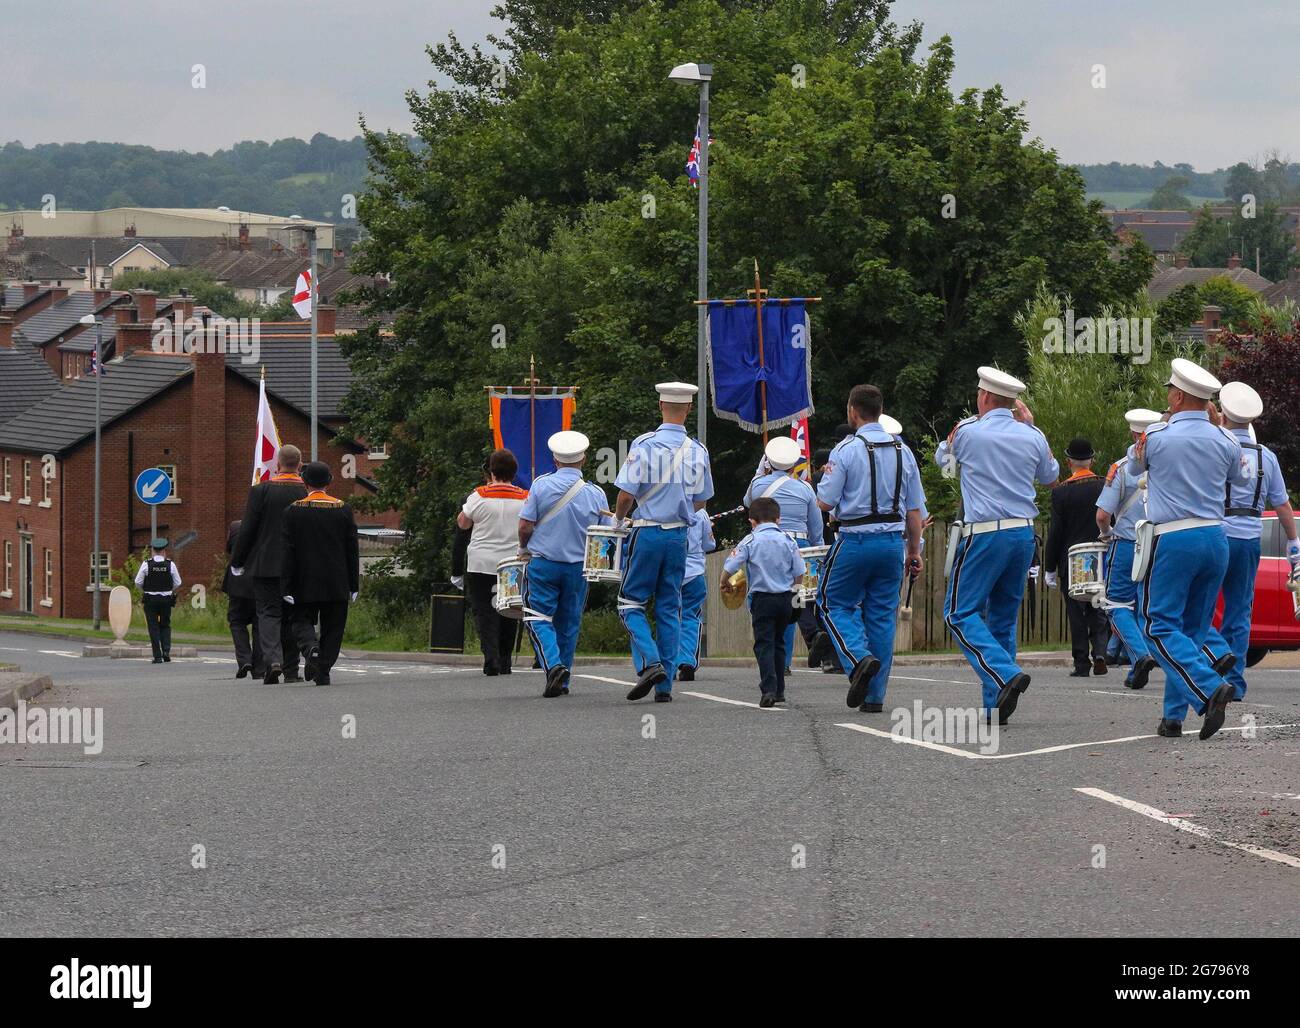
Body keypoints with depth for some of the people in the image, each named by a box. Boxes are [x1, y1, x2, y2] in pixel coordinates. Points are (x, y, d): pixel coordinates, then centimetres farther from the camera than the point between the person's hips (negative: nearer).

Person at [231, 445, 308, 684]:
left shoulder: (260, 491, -8)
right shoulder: (307, 492, -2)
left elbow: (247, 529, -7)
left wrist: (237, 562, 4)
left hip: (265, 565, -2)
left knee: (268, 613, 0)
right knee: (291, 618, 11)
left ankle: (272, 660, -21)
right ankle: (291, 670, 13)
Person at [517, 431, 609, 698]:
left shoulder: (541, 485, -9)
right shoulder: (596, 494, -4)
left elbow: (525, 526, -10)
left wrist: (524, 548, 10)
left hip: (543, 563, -2)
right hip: (578, 567, 2)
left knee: (538, 618, 3)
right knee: (568, 623, 13)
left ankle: (553, 664, -21)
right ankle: (562, 682, 16)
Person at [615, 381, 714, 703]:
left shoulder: (645, 444, -12)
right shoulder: (698, 452, 2)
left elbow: (626, 494, -13)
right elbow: (701, 501, 12)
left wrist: (619, 518, 8)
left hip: (648, 533, -4)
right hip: (679, 535, 4)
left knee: (631, 602, 6)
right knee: (669, 609, 9)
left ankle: (649, 661, -17)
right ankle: (664, 685, 6)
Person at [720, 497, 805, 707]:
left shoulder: (750, 541, -5)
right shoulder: (788, 541, 2)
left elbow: (730, 567, -10)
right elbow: (799, 573, 2)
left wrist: (724, 583, 11)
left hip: (762, 598, -3)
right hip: (785, 598, 3)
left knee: (764, 644, -4)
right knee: (778, 643, 17)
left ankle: (769, 689, -18)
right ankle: (779, 690, 21)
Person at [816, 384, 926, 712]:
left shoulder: (846, 450, -9)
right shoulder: (903, 451, 6)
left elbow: (825, 502, -10)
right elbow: (914, 509, 8)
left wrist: (827, 478, 11)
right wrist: (914, 550, 16)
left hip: (855, 540, -4)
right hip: (893, 541, 4)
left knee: (834, 604, 10)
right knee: (882, 613, 9)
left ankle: (859, 657, -17)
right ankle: (874, 696, 9)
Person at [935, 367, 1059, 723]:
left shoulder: (969, 432, -6)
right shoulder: (1032, 437, 6)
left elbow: (942, 457, 17)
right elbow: (1051, 478, 26)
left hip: (985, 534, -6)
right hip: (1024, 534, 6)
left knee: (961, 612, -2)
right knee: (1003, 617, 11)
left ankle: (1005, 675, -23)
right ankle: (996, 706, 7)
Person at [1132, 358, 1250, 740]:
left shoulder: (1156, 436, -8)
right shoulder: (1224, 440, 4)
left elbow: (1135, 461, 15)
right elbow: (1240, 477, 25)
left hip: (1171, 540, -5)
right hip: (1215, 539, 5)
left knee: (1160, 626, -3)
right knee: (1192, 629, 12)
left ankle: (1210, 689, -25)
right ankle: (1174, 715, 8)